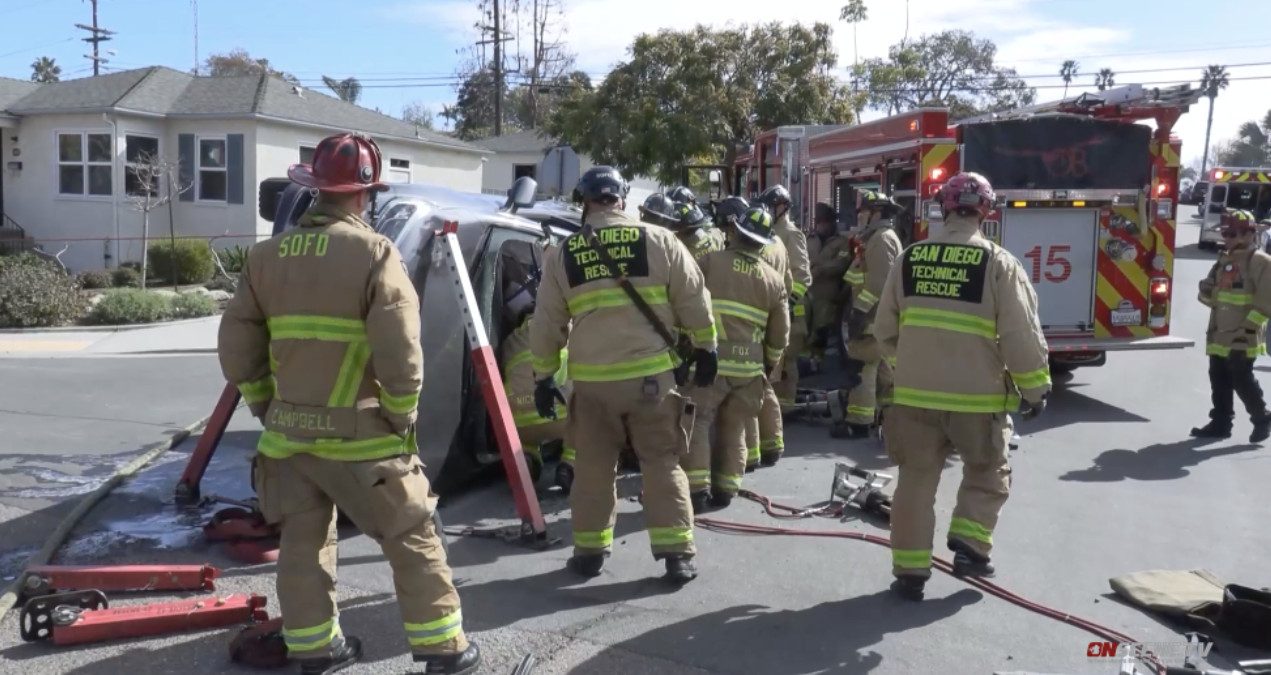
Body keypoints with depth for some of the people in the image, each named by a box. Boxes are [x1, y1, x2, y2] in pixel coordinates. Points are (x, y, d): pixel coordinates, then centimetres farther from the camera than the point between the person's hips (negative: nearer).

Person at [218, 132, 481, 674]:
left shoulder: (266, 257, 5)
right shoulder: (374, 253, -13)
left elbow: (236, 349, 7)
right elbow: (400, 352, -19)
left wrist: (265, 407, 17)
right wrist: (401, 417, -6)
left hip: (290, 431, 5)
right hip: (359, 433, -5)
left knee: (302, 543, 17)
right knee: (412, 540, 7)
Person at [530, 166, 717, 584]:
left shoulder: (563, 255, 3)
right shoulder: (658, 241, -3)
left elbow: (546, 324, 7)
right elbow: (694, 302, 0)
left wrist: (543, 377, 17)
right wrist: (705, 348, 14)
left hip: (591, 380, 1)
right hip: (651, 373, -1)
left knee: (593, 466, 14)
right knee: (662, 463, 8)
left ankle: (590, 550, 22)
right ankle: (677, 554, 8)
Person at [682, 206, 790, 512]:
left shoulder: (710, 261, -5)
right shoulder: (774, 279, 8)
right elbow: (779, 333, 11)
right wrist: (770, 365, 25)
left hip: (710, 359, -4)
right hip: (749, 366, 4)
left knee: (697, 423, 1)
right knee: (733, 429, 15)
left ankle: (697, 490, -5)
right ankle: (725, 489, 17)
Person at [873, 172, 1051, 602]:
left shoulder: (909, 260, 1)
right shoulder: (998, 262, -10)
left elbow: (885, 330, 9)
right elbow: (1022, 336, -11)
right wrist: (1035, 388, 2)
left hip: (916, 395, 3)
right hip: (977, 397, -2)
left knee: (916, 481, 11)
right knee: (987, 474, 23)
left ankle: (910, 573, 14)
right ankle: (970, 547, 16)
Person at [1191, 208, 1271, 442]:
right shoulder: (1224, 261, 15)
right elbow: (1212, 298, 21)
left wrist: (1247, 328, -19)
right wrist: (1206, 291, -2)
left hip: (1242, 339, -8)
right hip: (1219, 336, 8)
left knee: (1242, 380, -3)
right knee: (1219, 381, 10)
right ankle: (1220, 423, 17)